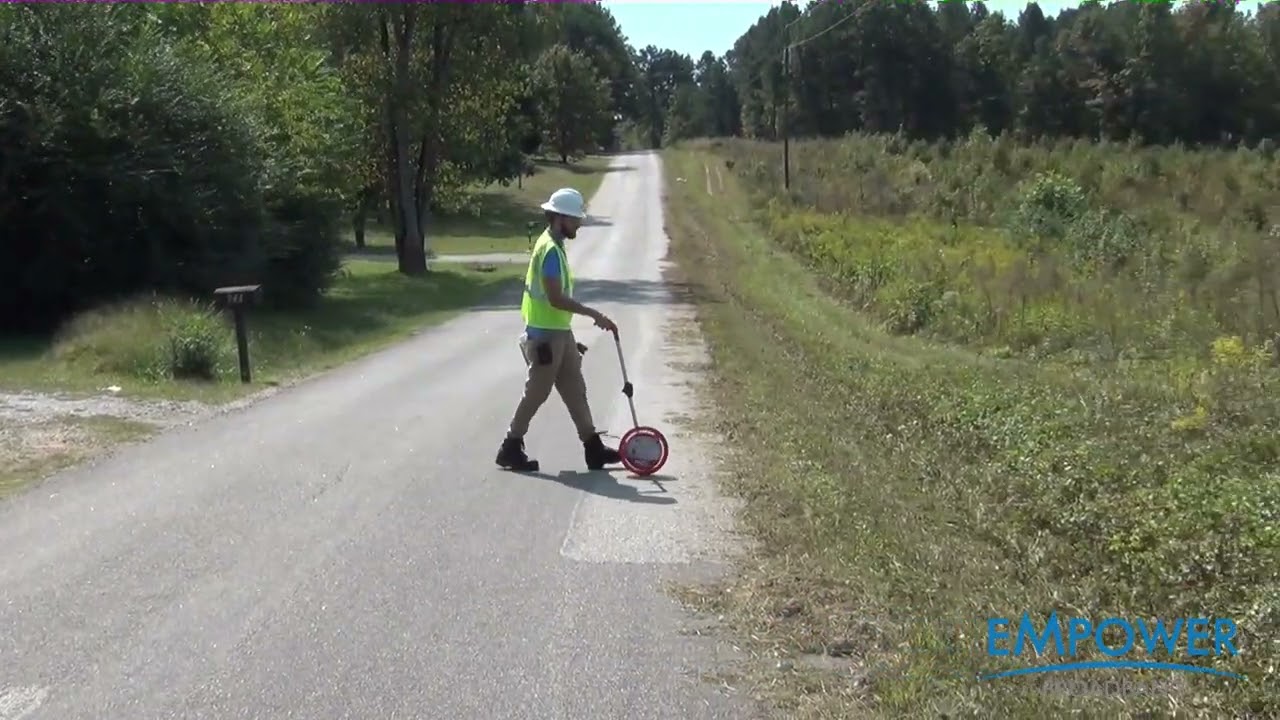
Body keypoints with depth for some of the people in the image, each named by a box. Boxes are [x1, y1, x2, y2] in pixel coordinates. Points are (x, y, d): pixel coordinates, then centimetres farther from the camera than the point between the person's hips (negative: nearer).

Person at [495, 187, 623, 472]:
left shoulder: (554, 246, 12)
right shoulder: (550, 249, -19)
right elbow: (556, 298, -25)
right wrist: (594, 314, -21)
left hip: (559, 332, 10)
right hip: (546, 334, -10)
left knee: (575, 389, 11)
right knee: (537, 392, -1)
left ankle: (593, 448, 15)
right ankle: (511, 448, 10)